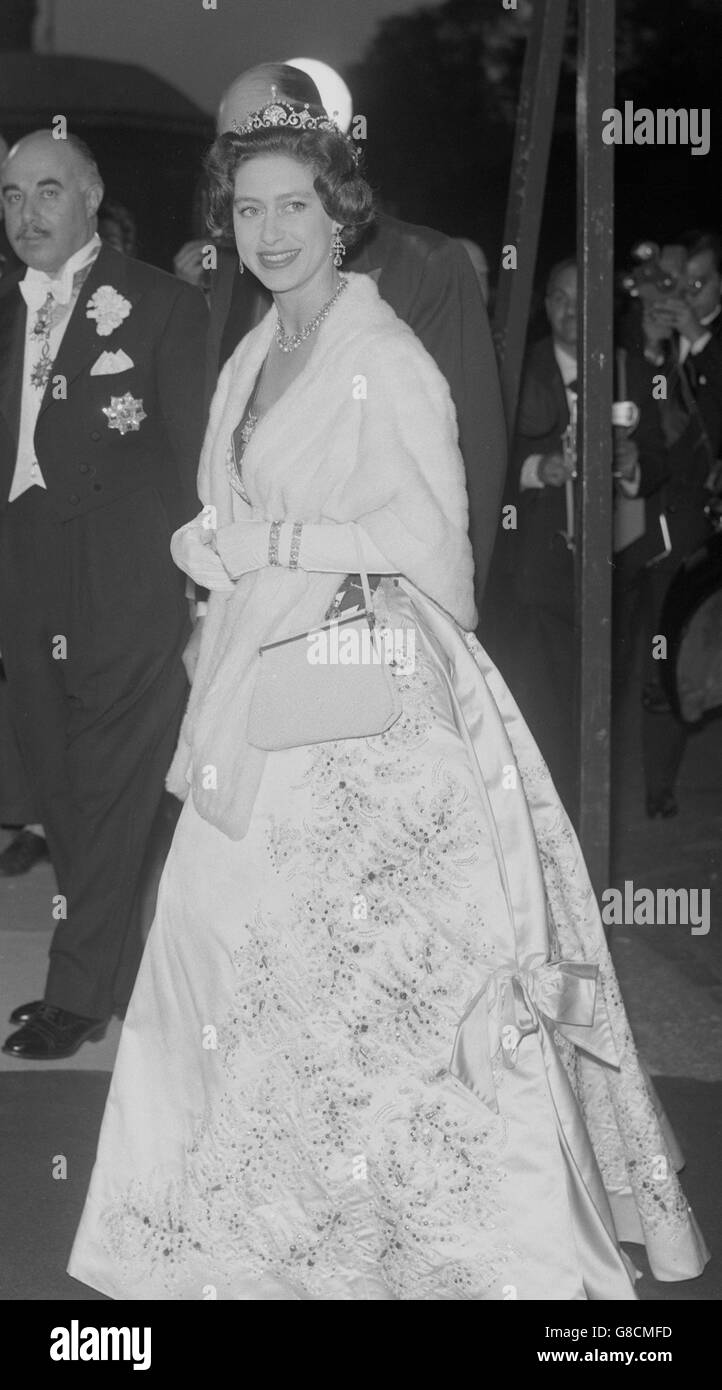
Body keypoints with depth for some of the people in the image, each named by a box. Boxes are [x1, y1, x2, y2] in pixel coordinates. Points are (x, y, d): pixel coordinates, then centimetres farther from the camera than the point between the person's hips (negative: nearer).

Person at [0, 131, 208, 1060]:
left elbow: (195, 458, -5)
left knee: (111, 799, 0)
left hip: (127, 598, -6)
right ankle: (112, 972, 24)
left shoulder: (161, 308, -3)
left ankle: (80, 992, 9)